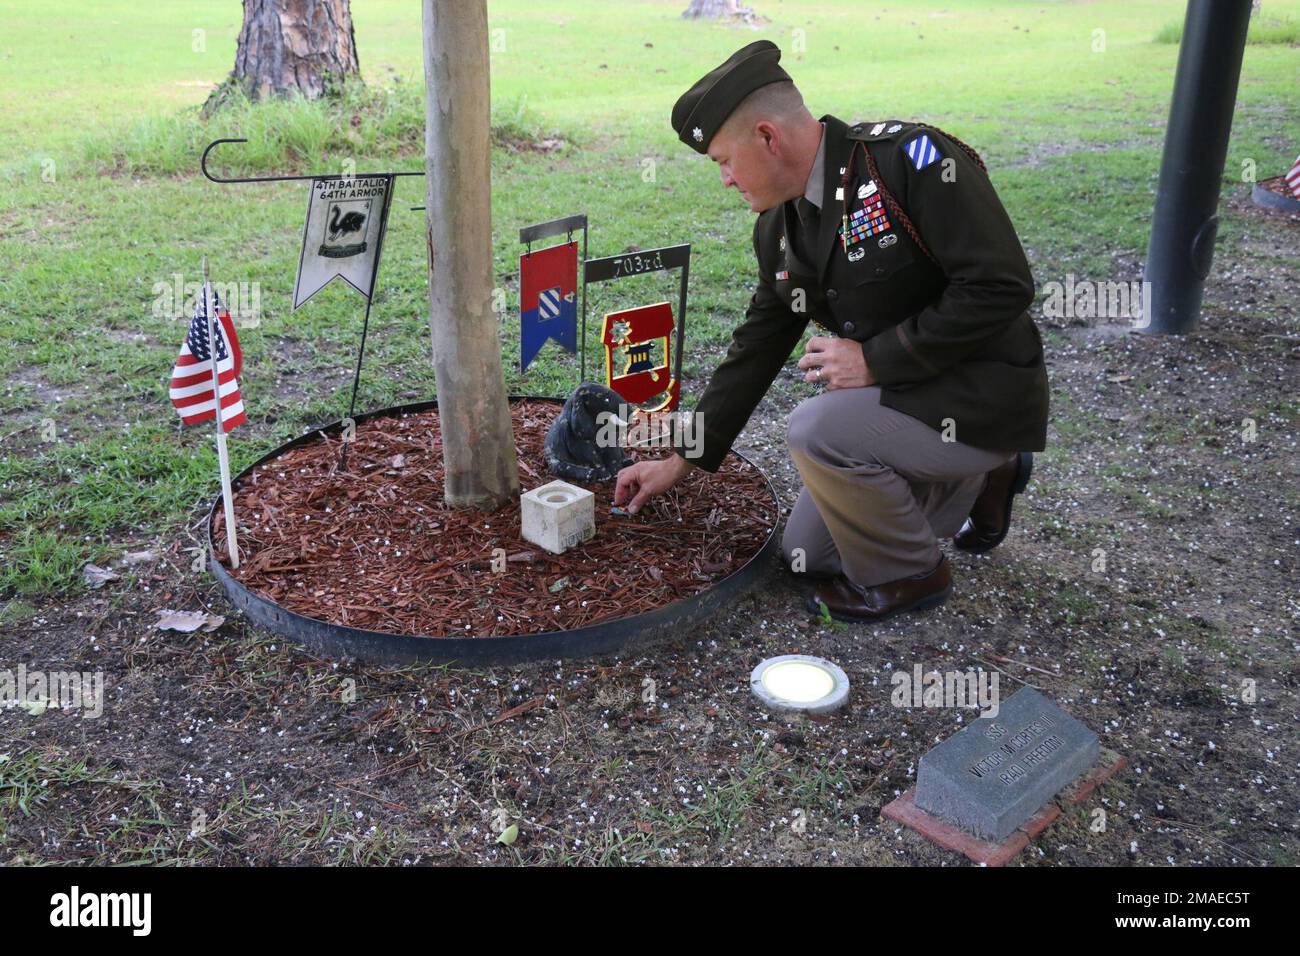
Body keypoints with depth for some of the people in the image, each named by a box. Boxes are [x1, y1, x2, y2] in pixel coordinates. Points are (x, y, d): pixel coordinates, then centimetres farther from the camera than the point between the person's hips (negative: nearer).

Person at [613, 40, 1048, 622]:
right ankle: (979, 478, 25)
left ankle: (908, 574, -2)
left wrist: (875, 358, -23)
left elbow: (1001, 287, -27)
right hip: (898, 395, 8)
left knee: (817, 430, -30)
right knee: (805, 554, 12)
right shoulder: (779, 227, 1)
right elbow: (756, 349, 8)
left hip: (984, 396, -8)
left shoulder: (912, 160, -23)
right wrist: (681, 460, 9)